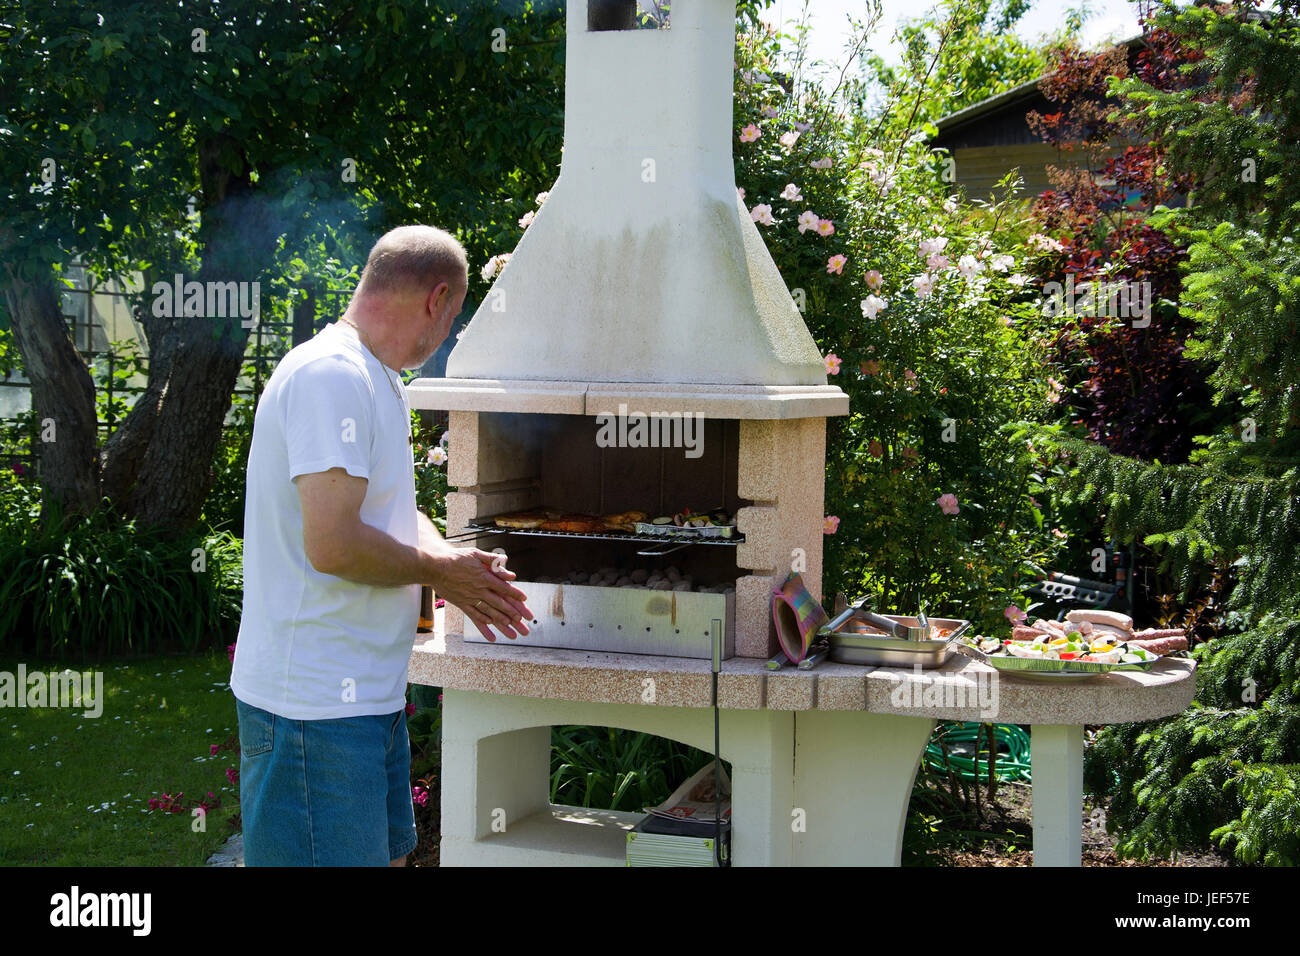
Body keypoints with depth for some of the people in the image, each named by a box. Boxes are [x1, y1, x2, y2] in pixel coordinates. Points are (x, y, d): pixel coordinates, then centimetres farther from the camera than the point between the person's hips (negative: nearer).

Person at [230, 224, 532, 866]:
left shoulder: (379, 381, 16)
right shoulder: (330, 374, -18)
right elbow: (333, 543, -26)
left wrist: (454, 564, 3)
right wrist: (440, 571, -10)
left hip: (371, 693, 10)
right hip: (315, 708, -10)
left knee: (386, 853, 19)